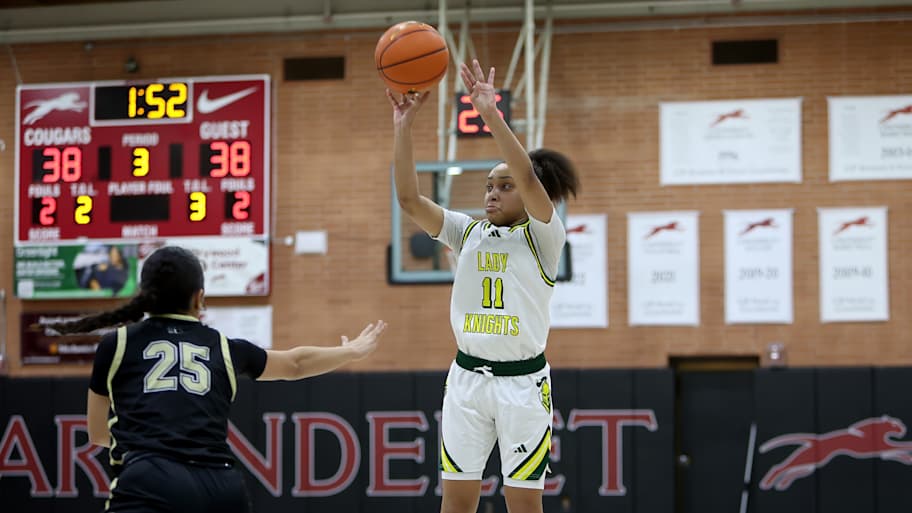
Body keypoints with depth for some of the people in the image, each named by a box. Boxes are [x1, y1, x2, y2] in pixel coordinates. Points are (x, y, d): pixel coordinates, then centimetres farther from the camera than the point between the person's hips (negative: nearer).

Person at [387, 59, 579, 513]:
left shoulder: (542, 237, -5)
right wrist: (403, 128, -11)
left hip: (523, 379, -4)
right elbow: (409, 199, -2)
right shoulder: (468, 233, 8)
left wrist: (491, 113, -29)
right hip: (467, 376, 4)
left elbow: (529, 179, -23)